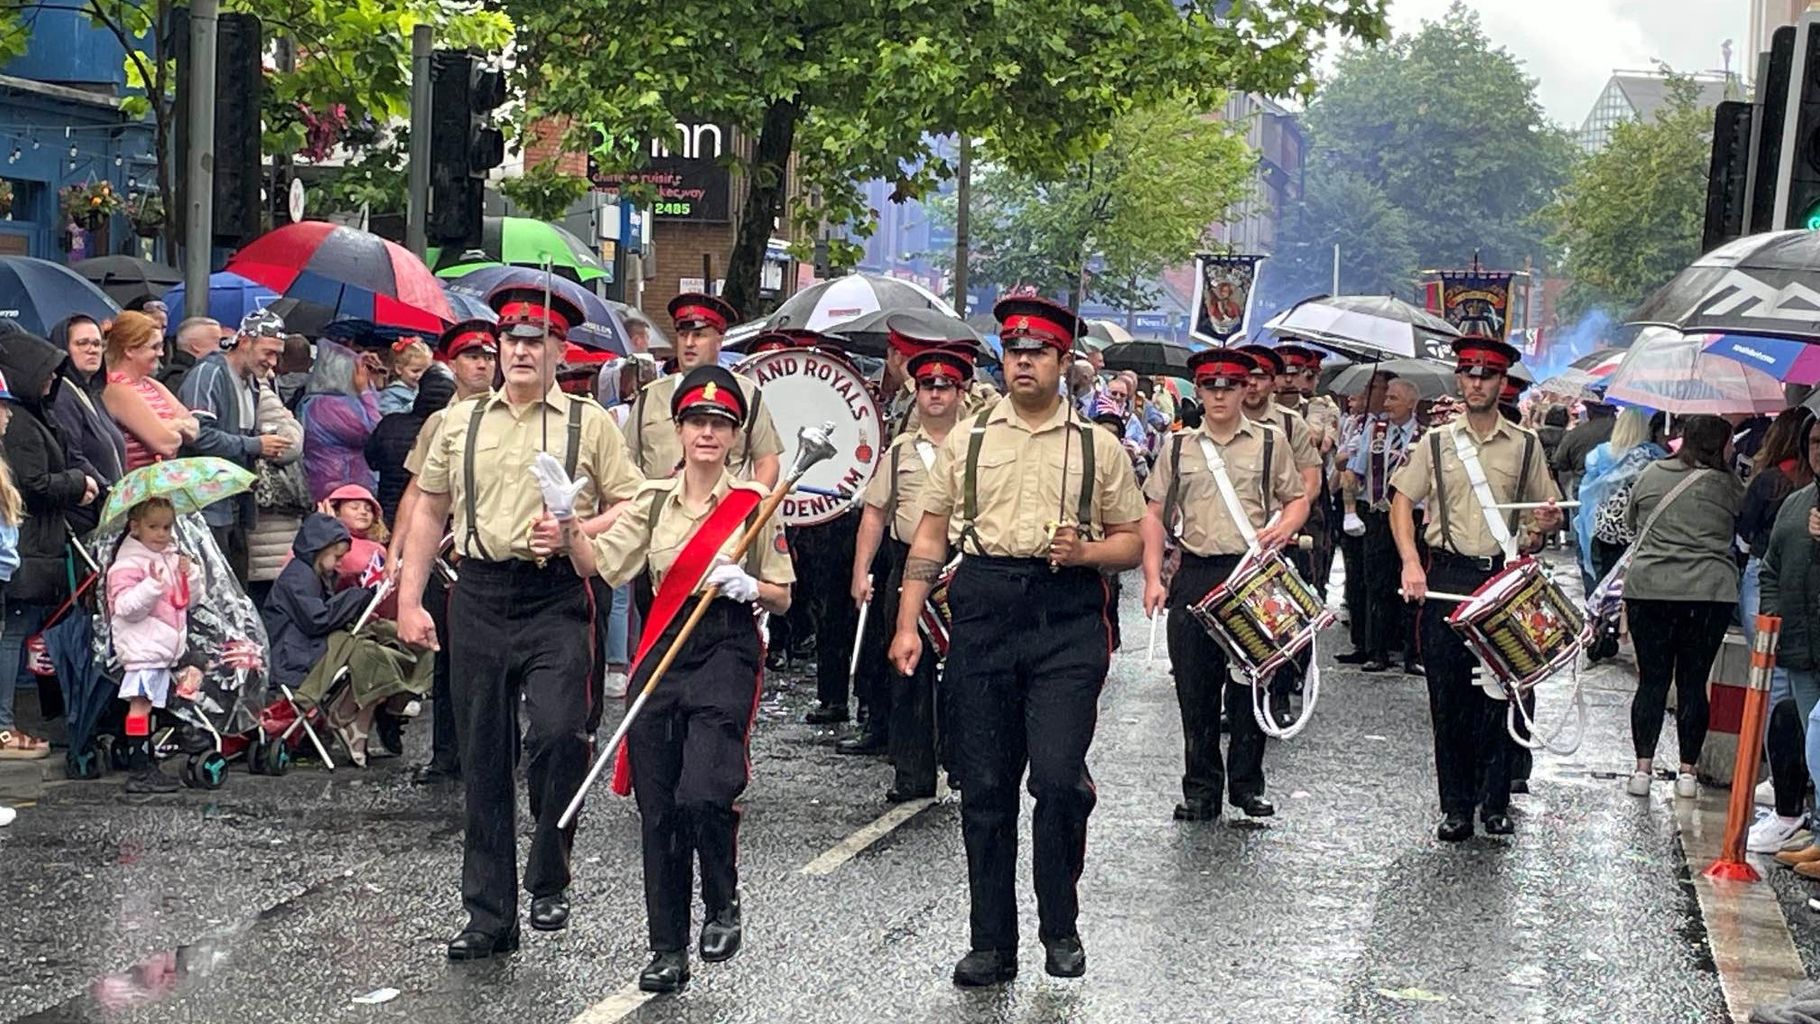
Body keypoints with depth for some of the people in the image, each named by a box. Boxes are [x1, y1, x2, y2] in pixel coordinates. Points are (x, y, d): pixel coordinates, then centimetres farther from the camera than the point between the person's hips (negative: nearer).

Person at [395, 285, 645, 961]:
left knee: (557, 733, -22)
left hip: (556, 600, -3)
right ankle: (489, 917, 16)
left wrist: (578, 532, -12)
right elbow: (429, 510, 17)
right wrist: (409, 601, 11)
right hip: (479, 599, 3)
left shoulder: (590, 423, 5)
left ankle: (549, 879, 0)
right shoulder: (461, 421, 13)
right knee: (484, 760, 7)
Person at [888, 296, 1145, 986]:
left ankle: (1060, 929, 8)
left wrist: (1085, 552, -9)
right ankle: (993, 945, 16)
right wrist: (908, 624, 4)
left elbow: (1132, 540, 12)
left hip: (1068, 622, -2)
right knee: (985, 789, 5)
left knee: (1058, 778, -14)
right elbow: (930, 535, 12)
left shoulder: (1097, 448, 9)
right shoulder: (967, 441, 12)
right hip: (982, 613, 2)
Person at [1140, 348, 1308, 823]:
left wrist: (1283, 528, -12)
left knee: (1250, 685, 3)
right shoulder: (1178, 448, 10)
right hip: (1194, 578, 1)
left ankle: (1248, 786, 15)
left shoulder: (1271, 442, 7)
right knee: (1195, 689, 3)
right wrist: (1153, 578, 1)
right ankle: (1200, 791, 11)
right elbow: (1155, 514, 10)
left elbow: (1299, 499, 10)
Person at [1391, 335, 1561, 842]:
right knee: (1447, 695, 2)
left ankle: (1495, 803, 9)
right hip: (1445, 577, 0)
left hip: (1504, 577, 0)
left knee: (1498, 692, 0)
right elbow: (1402, 501, 8)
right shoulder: (1436, 442, 8)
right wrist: (1411, 563, -5)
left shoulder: (1525, 445, 8)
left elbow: (1547, 511, 16)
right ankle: (1455, 806, 9)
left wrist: (1542, 527, -9)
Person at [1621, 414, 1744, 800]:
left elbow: (1630, 521, 18)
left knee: (1651, 681, 7)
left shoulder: (1651, 475, 6)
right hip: (1710, 593, -2)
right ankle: (1688, 772, 9)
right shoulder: (1727, 486, -2)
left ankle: (1643, 768, 3)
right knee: (1693, 682, 6)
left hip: (1648, 588, 2)